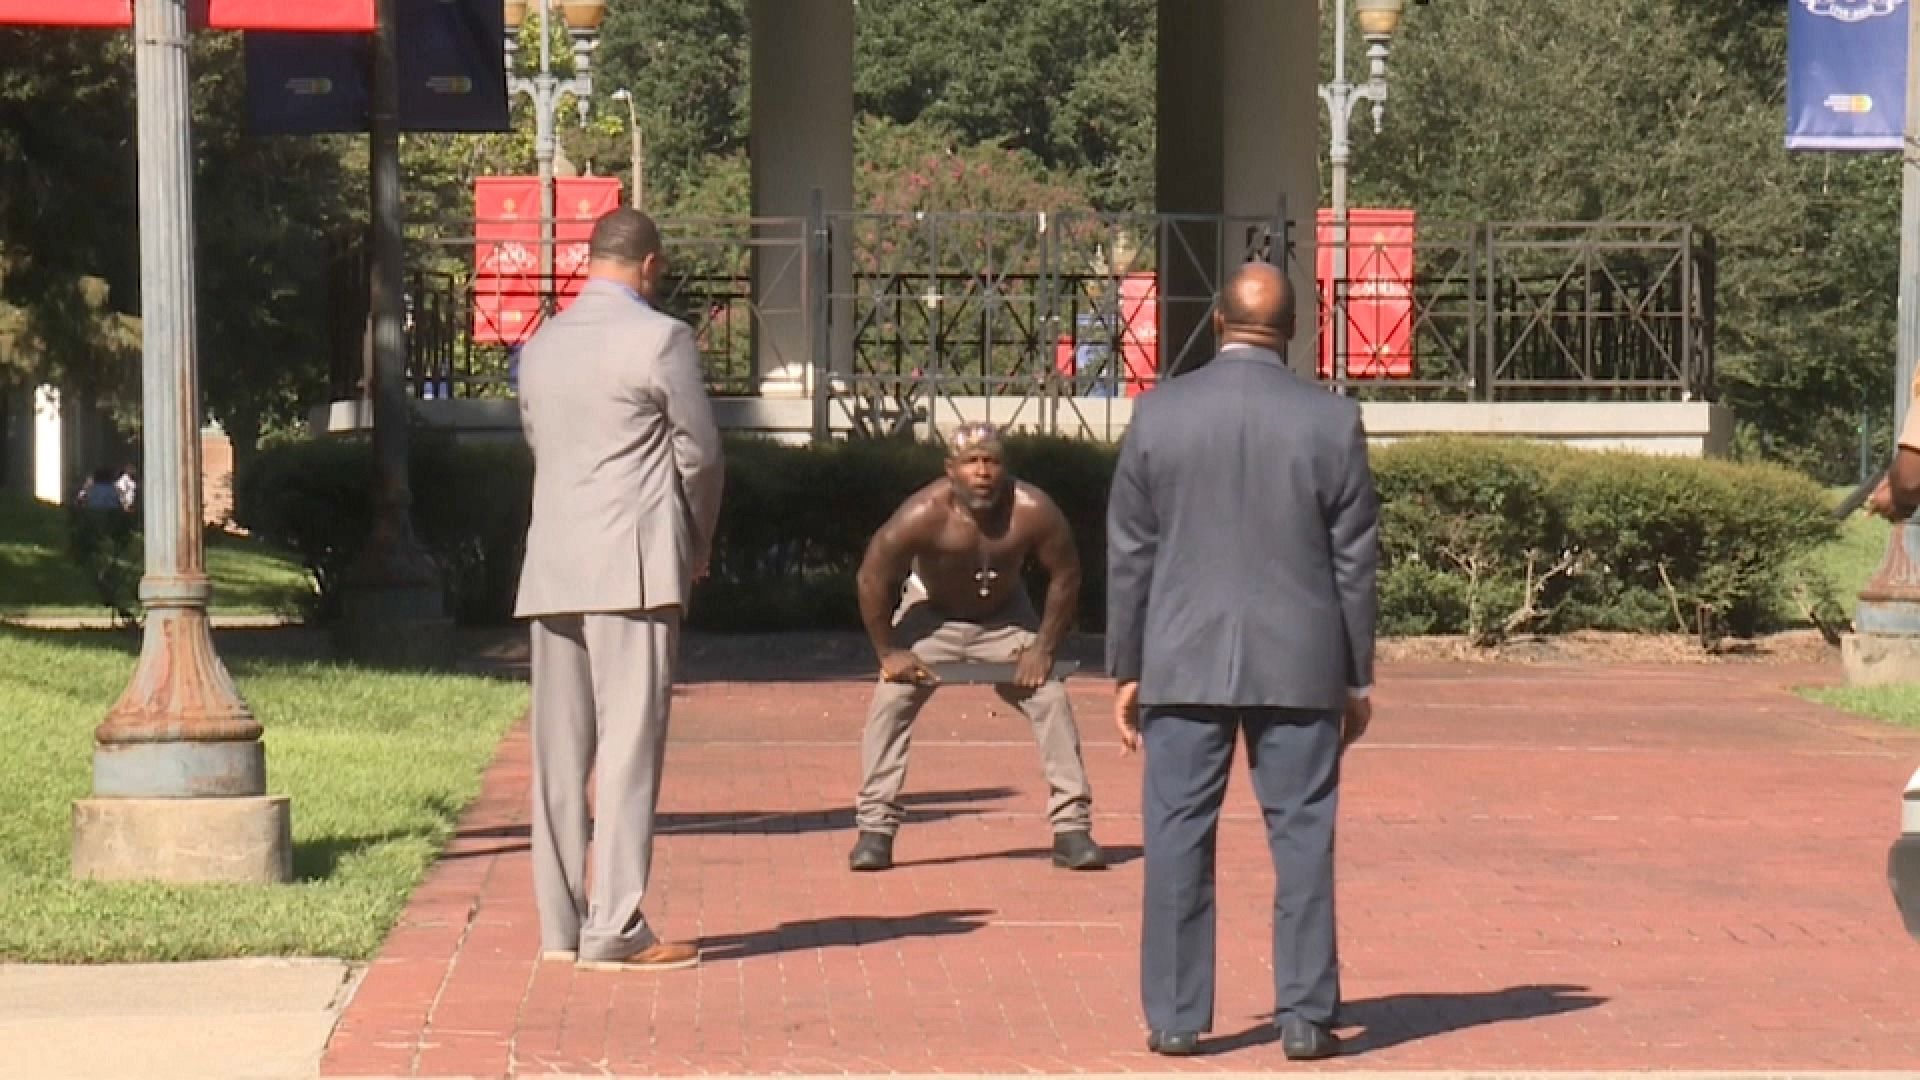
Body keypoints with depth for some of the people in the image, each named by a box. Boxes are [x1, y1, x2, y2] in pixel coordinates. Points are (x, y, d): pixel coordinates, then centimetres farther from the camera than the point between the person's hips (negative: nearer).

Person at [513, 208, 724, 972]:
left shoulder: (542, 345, 13)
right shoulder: (660, 339, -6)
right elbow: (700, 452, -3)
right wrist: (697, 546, 14)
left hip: (551, 569, 6)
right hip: (634, 565, -6)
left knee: (560, 747, 9)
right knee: (630, 744, -6)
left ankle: (560, 924, 11)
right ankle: (615, 928, -8)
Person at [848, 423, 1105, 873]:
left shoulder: (1033, 511, -29)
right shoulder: (924, 514, -33)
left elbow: (1065, 575, -14)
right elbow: (873, 577, -24)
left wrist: (1044, 648, -15)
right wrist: (887, 651, -20)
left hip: (1005, 618, 2)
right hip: (931, 616, -1)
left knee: (1052, 701, -7)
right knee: (889, 704, -15)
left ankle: (1072, 828, 0)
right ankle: (874, 828, -8)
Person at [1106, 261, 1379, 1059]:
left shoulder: (1158, 414, -1)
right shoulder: (1331, 422, -3)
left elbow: (1129, 553, 2)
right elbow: (1354, 560, 1)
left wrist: (1126, 670, 10)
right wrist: (1357, 678, 9)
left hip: (1185, 664, 0)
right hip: (1298, 665, 0)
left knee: (1178, 840, 6)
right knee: (1302, 840, 5)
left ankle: (1175, 1017, 8)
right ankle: (1305, 1017, 5)